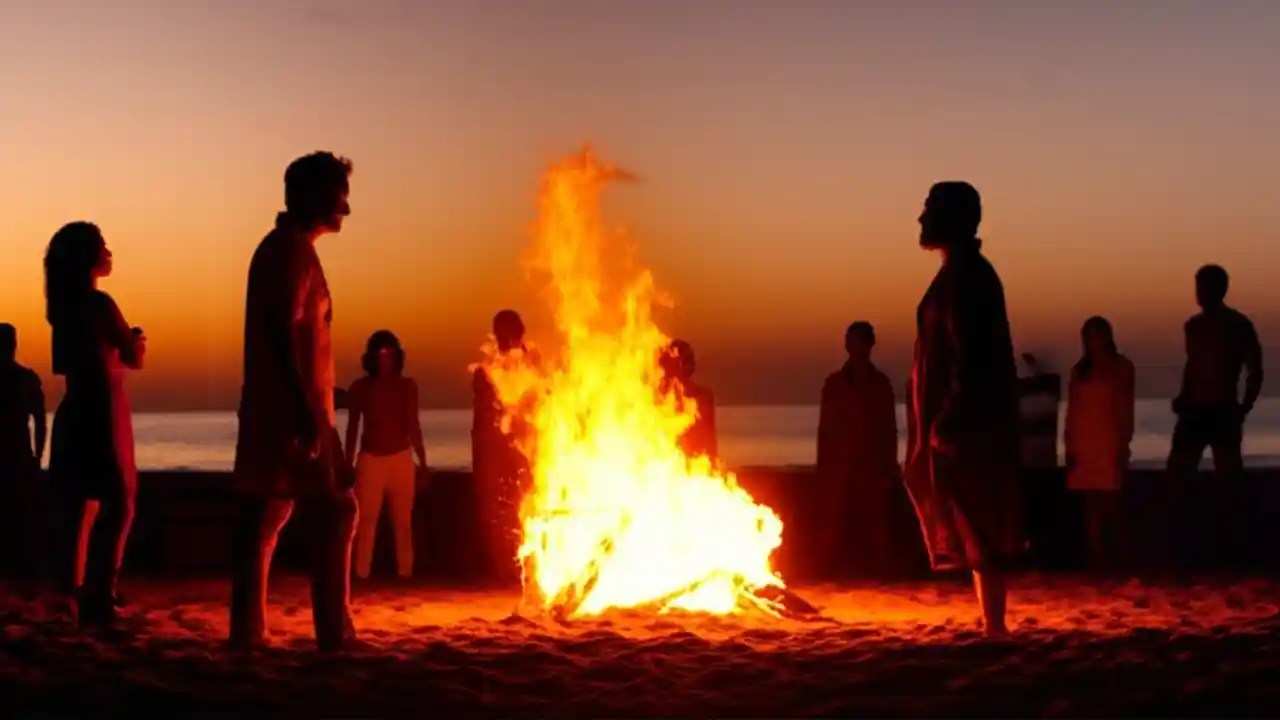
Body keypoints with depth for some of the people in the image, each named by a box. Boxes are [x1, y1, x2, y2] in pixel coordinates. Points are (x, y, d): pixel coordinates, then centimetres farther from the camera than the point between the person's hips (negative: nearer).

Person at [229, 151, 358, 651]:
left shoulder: (281, 247, 20)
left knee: (263, 516, 8)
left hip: (270, 409, 10)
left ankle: (248, 629, 9)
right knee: (332, 512, -6)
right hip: (292, 410, -10)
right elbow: (282, 334, -21)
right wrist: (306, 409, -25)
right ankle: (333, 630, -5)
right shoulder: (293, 250, -11)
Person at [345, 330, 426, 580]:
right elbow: (352, 429, 6)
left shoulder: (407, 387, 2)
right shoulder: (360, 388, 1)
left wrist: (423, 464, 3)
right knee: (366, 522, -6)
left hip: (401, 459, 1)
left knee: (403, 522, 4)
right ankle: (361, 574, -3)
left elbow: (414, 428, 5)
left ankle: (405, 572, 10)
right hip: (370, 460, -1)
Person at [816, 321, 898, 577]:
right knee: (839, 529, -6)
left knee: (876, 528, -4)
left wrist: (890, 468, 2)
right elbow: (825, 429, 5)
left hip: (873, 467, 0)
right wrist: (822, 469, 0)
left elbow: (890, 429, 8)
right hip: (841, 467, 0)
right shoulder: (834, 383, 6)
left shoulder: (881, 383, 7)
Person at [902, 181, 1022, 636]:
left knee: (977, 529, -8)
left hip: (967, 423, -10)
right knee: (979, 529, 11)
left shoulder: (963, 275, -14)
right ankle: (992, 626, 15)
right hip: (972, 420, 10)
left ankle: (994, 628, -5)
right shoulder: (970, 271, 17)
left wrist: (945, 421, -22)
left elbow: (968, 356, -21)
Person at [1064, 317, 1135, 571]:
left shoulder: (1120, 367, 4)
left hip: (1109, 443, -3)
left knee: (1110, 504, -10)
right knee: (1091, 505, 0)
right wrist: (1069, 446, 3)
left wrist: (1123, 446, -8)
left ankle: (1117, 560, -5)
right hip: (1084, 443, 3)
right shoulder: (1079, 369, 13)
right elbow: (1072, 410, 10)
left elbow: (1125, 409, 0)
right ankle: (1097, 561, 1)